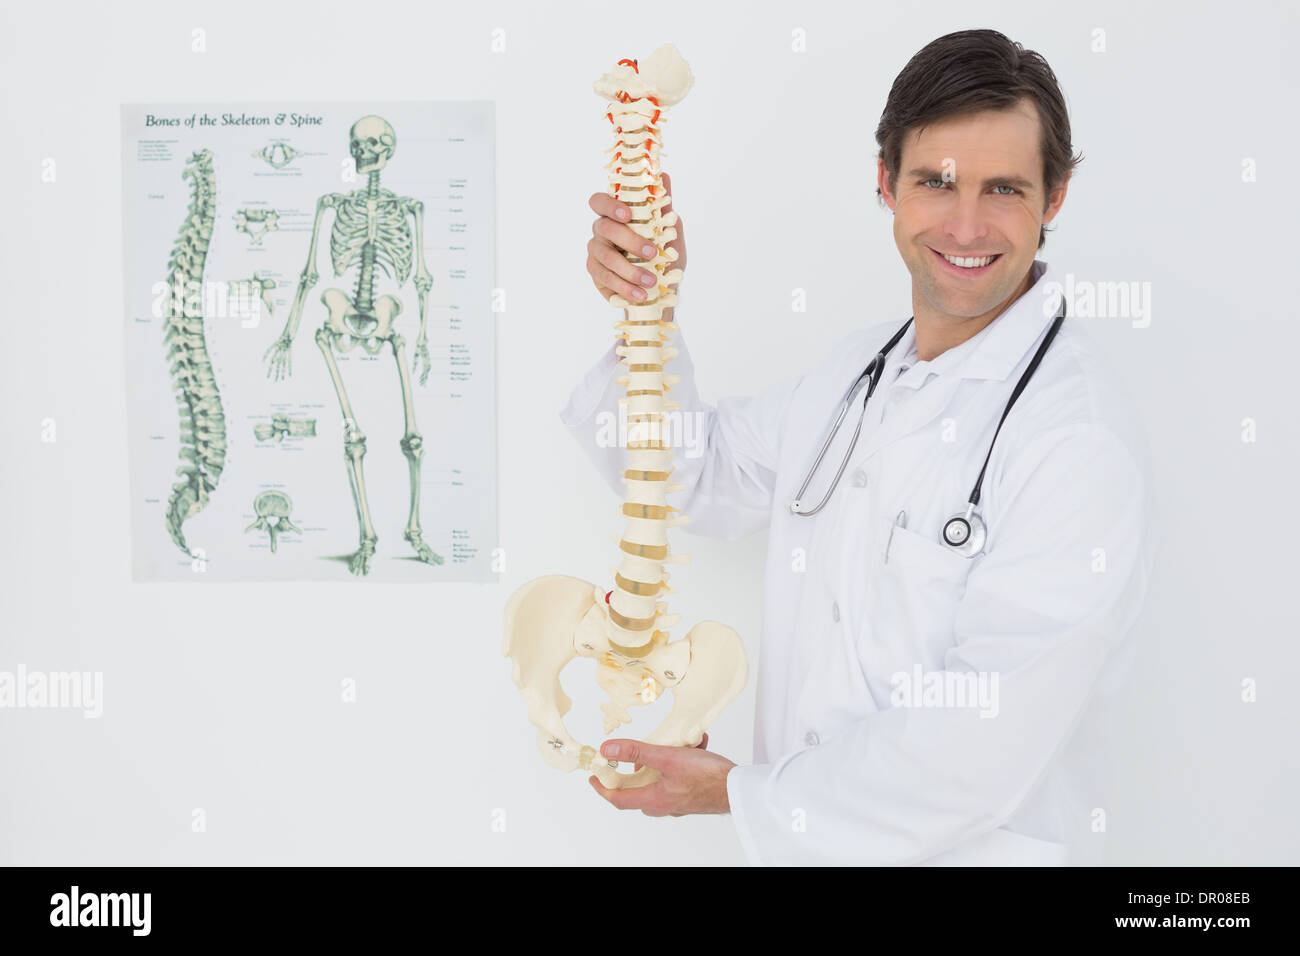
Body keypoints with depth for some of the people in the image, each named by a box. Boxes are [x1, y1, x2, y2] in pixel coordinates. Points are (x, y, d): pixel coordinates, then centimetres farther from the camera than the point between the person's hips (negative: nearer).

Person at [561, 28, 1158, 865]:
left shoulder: (1083, 441, -24)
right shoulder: (855, 371, 1)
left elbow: (981, 752, -26)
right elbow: (691, 478, 10)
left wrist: (739, 791, -15)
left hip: (972, 847, -6)